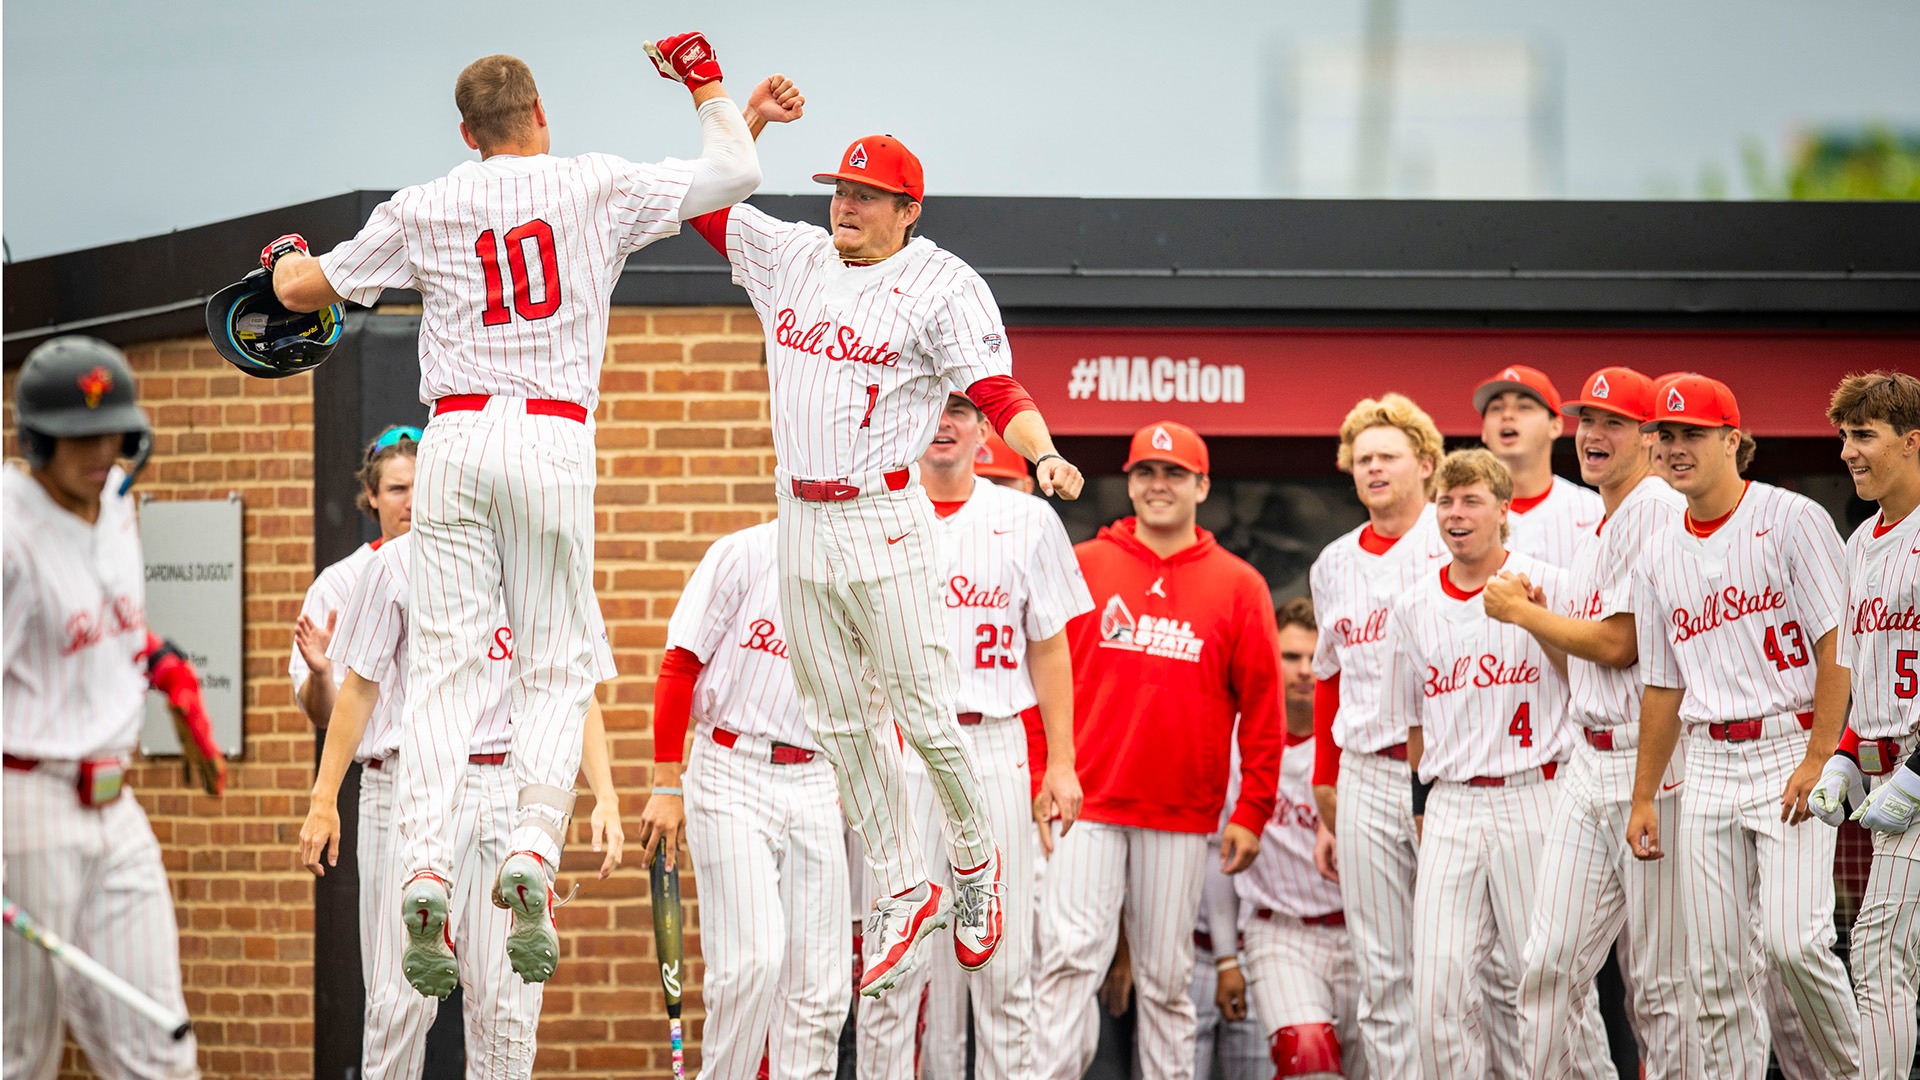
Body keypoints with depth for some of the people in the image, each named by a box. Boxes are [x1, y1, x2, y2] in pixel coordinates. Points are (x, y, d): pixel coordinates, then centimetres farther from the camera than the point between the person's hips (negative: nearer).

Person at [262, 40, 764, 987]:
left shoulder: (422, 210, 8)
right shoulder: (597, 187, 4)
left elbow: (298, 292, 17)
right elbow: (737, 171, 10)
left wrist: (288, 254, 41)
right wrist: (705, 83, 27)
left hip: (457, 438, 1)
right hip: (554, 439, -1)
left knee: (445, 661, 0)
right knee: (555, 668, 5)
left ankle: (425, 871, -15)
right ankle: (532, 848, -16)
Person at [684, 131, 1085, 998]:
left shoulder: (942, 285, -6)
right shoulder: (791, 256, 11)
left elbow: (996, 389, -14)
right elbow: (708, 201, 17)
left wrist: (1045, 456, -32)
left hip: (884, 524, -6)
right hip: (801, 526, 6)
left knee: (921, 712, -5)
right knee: (839, 722, 8)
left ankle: (975, 858, 19)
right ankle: (903, 891, 16)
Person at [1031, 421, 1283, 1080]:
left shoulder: (1238, 586, 6)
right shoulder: (1081, 567, 6)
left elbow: (1262, 709, 6)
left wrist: (1251, 813, 1)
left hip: (1183, 818, 1)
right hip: (1086, 804, -1)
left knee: (1166, 977, 5)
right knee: (1070, 956, -12)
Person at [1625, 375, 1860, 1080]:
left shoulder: (1792, 520, -4)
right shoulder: (1660, 559, 13)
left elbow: (1838, 644, -9)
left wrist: (1817, 761, -17)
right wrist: (1643, 797, 15)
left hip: (1790, 750, -6)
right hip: (1709, 766, 6)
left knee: (1791, 940, -18)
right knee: (1716, 968, 1)